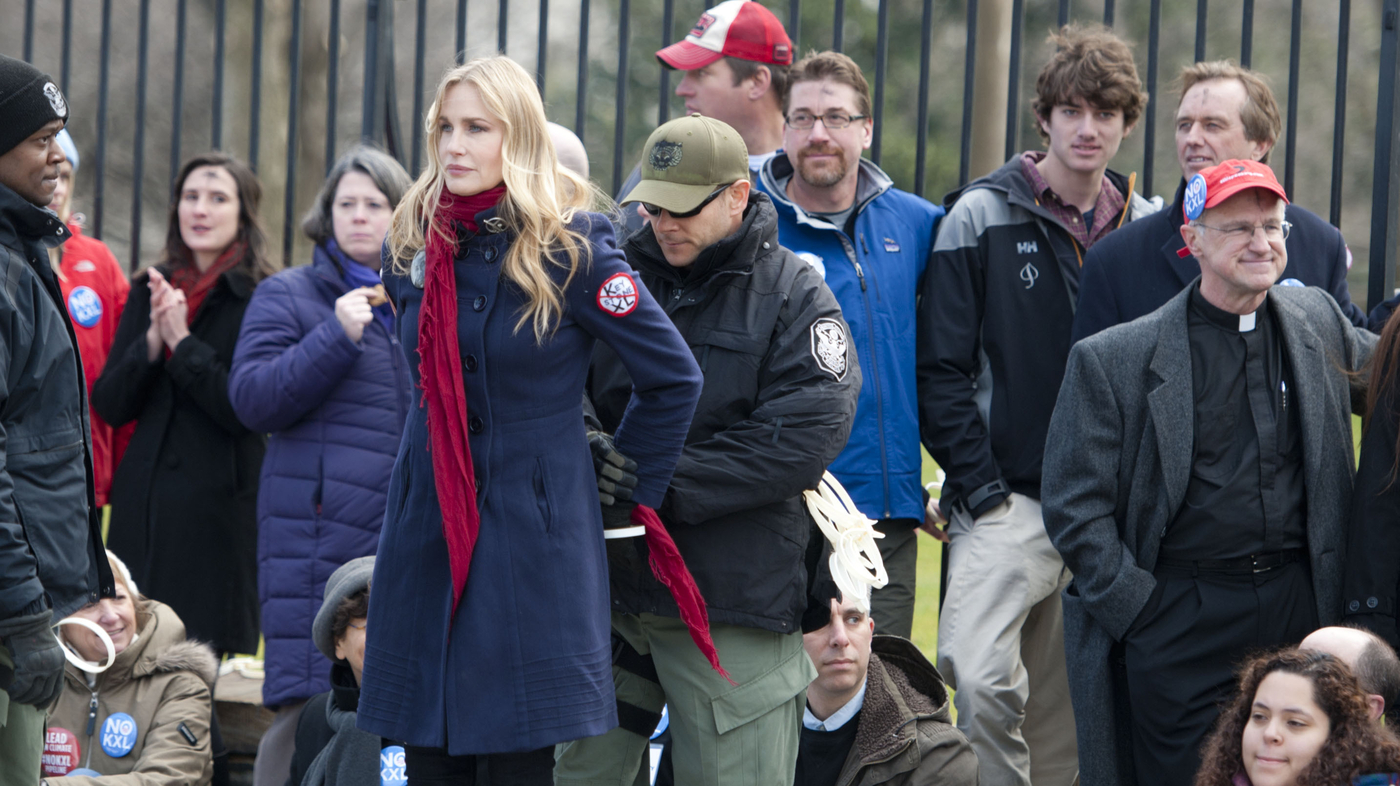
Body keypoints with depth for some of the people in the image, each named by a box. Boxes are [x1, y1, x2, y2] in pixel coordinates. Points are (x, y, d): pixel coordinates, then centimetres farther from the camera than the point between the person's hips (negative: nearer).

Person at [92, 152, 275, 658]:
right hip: (143, 504, 5)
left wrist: (183, 341, -15)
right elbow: (109, 405, 7)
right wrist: (152, 341, -9)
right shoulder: (150, 291, 13)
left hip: (220, 505, -5)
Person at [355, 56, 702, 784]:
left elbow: (673, 376, -6)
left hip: (531, 532, -5)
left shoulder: (567, 247, -9)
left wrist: (629, 491, -1)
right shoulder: (414, 243, 8)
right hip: (425, 535, 5)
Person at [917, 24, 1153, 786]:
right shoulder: (982, 217, -1)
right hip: (1009, 503, -3)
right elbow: (940, 370, -4)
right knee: (981, 679, -22)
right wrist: (981, 489, -10)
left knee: (1071, 705, 8)